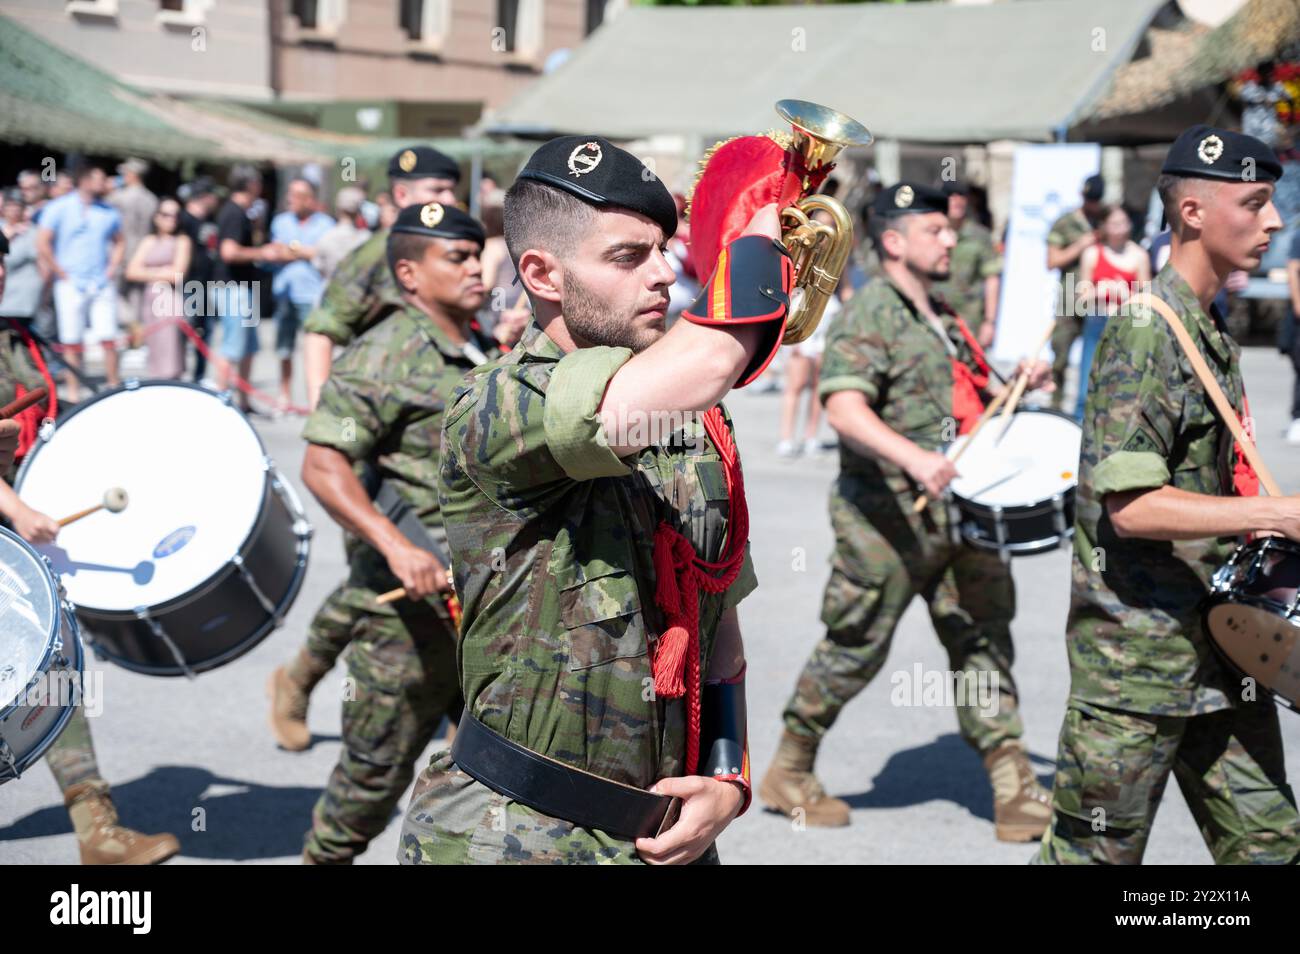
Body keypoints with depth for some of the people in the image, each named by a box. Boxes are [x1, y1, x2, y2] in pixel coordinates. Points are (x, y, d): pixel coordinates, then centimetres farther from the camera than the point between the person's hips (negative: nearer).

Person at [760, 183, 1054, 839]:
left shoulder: (942, 317, 17)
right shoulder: (868, 317, -12)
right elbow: (844, 408, -28)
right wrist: (912, 458, -42)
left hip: (959, 511, 8)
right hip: (888, 515, -8)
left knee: (984, 638, 4)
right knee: (855, 648, 4)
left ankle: (1014, 791, 6)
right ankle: (789, 774, 22)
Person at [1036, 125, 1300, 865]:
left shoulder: (1214, 329, 13)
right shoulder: (1146, 332, -16)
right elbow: (1131, 506, -24)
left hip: (1221, 644, 9)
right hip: (1137, 656, -9)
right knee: (1097, 851, 3)